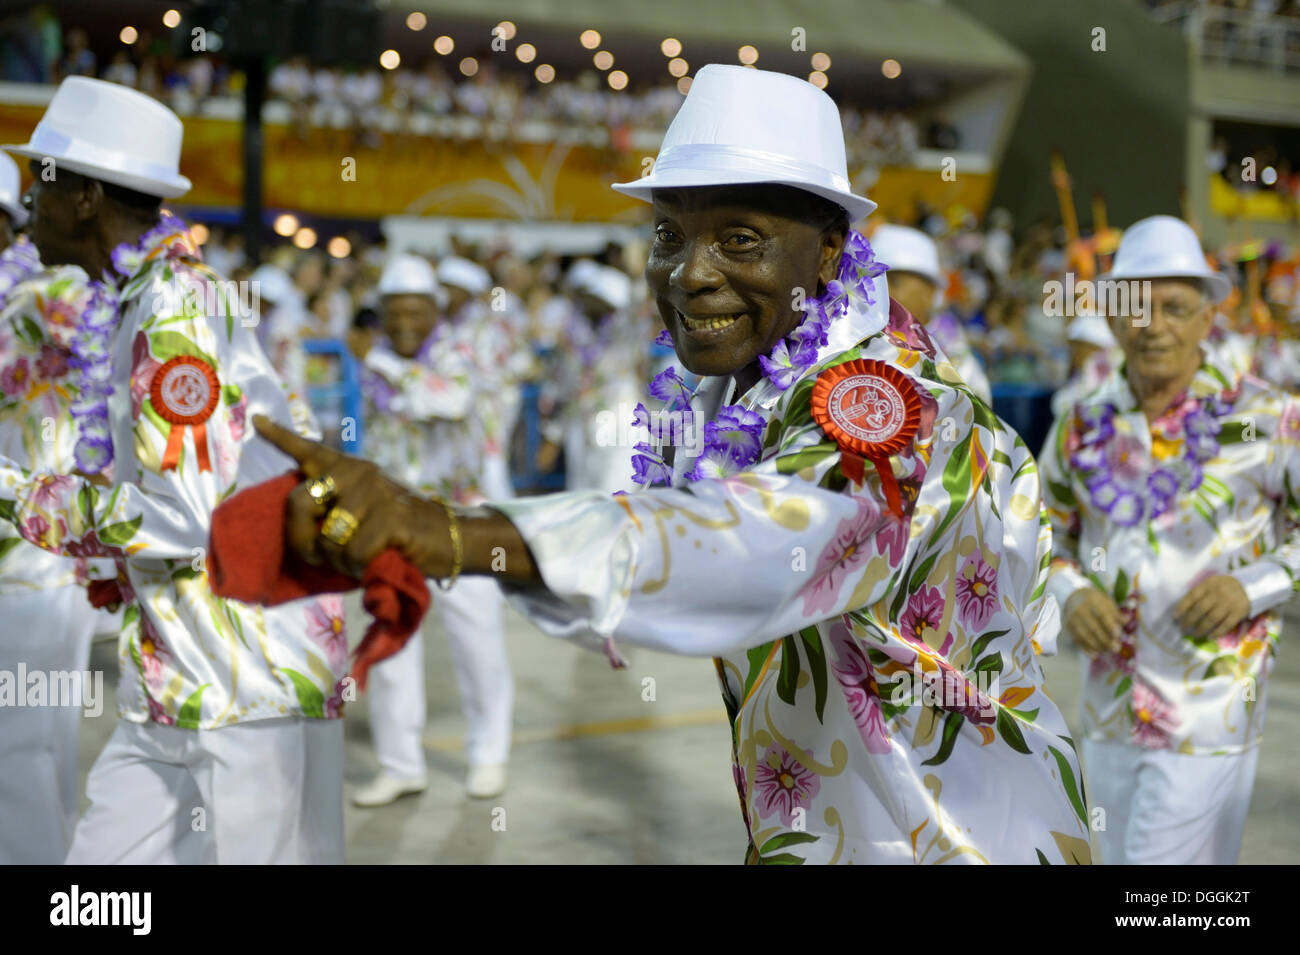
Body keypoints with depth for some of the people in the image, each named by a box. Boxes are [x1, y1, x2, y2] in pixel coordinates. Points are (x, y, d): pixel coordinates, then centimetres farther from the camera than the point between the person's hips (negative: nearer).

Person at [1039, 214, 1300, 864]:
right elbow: (1043, 536, 13)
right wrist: (1070, 593, -7)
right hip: (1109, 714, 5)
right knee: (1118, 855, 19)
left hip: (1210, 719, -4)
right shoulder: (1083, 426, 4)